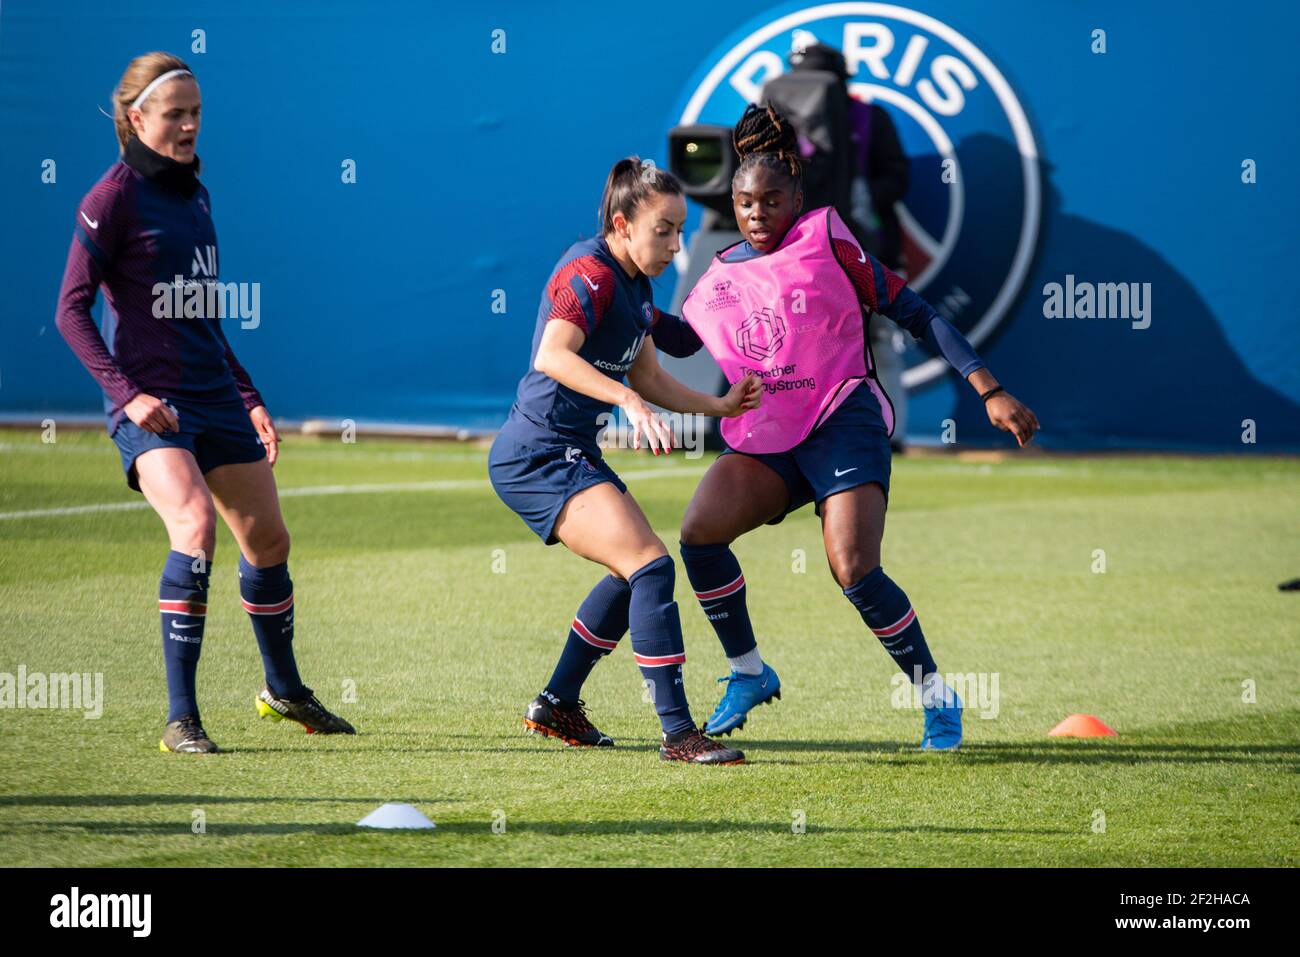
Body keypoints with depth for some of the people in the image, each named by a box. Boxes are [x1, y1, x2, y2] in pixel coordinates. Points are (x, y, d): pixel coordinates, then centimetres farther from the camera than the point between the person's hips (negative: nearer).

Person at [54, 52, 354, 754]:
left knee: (268, 539, 14)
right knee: (195, 526, -27)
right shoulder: (115, 196, -8)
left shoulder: (194, 195, 14)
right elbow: (71, 309, -11)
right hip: (150, 402, -8)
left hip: (214, 397, 8)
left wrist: (249, 399, 20)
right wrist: (127, 393, -20)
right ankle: (180, 720, -22)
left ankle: (283, 691, 37)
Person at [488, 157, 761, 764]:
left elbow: (648, 378, 23)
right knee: (651, 566, -20)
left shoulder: (634, 285, 13)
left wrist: (717, 406, 11)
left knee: (632, 572, 25)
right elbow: (553, 356, -34)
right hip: (538, 456, -11)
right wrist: (629, 401, -43)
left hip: (569, 456, 11)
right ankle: (679, 734, -22)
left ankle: (558, 704, 34)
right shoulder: (589, 274, -17)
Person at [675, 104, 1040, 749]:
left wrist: (989, 392, -5)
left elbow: (915, 314, -1)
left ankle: (937, 694, -2)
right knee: (699, 530, -19)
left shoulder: (826, 242, -2)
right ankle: (748, 672, 1)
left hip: (841, 422, -5)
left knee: (855, 572, -21)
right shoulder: (716, 280, 11)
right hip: (763, 439, 5)